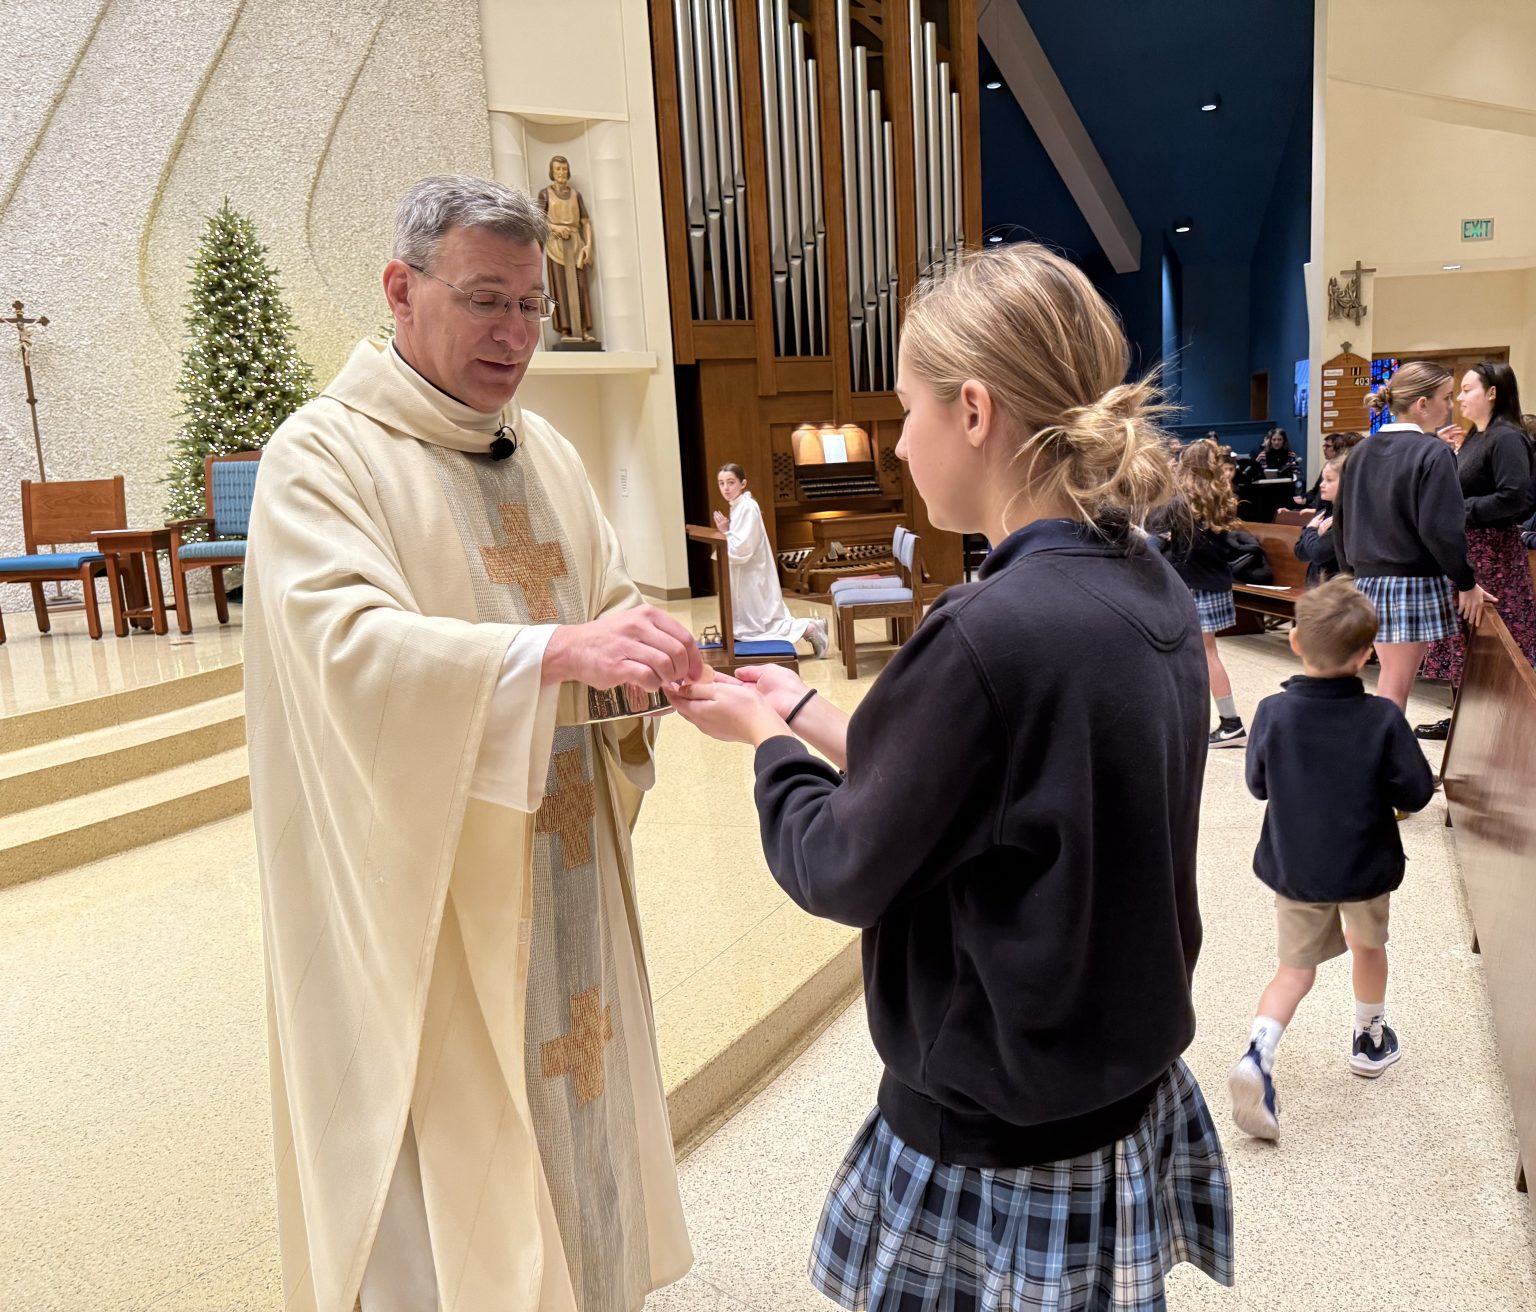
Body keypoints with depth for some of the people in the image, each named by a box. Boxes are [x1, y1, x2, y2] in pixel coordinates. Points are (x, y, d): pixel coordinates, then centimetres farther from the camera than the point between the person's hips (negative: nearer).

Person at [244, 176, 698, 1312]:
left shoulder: (548, 454, 11)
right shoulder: (326, 453, -10)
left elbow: (611, 607, 13)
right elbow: (346, 643, -26)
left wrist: (644, 659, -11)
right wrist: (555, 652, -38)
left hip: (569, 883, 7)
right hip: (430, 905, -6)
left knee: (577, 1123, 17)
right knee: (448, 1185, 5)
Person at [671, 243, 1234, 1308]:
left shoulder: (990, 636, -28)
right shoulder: (1150, 591, -3)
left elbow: (842, 870, -16)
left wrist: (767, 738, 1)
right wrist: (810, 717, 7)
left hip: (1010, 1155, -7)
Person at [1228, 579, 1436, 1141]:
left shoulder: (1273, 713, -17)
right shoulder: (1382, 719, -20)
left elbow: (1257, 784, -4)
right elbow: (1417, 793, -11)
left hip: (1292, 868, 1)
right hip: (1366, 865, 0)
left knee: (1296, 968, 13)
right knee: (1368, 945, 28)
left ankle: (1259, 1053, -9)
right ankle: (1370, 1040, 45)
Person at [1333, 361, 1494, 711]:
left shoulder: (1361, 452, 9)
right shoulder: (1433, 453, -12)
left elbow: (1341, 518, 13)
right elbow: (1441, 529, -18)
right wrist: (1466, 582, -7)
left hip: (1368, 580, 6)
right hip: (1415, 584, -6)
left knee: (1389, 678, 17)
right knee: (1397, 685, 0)